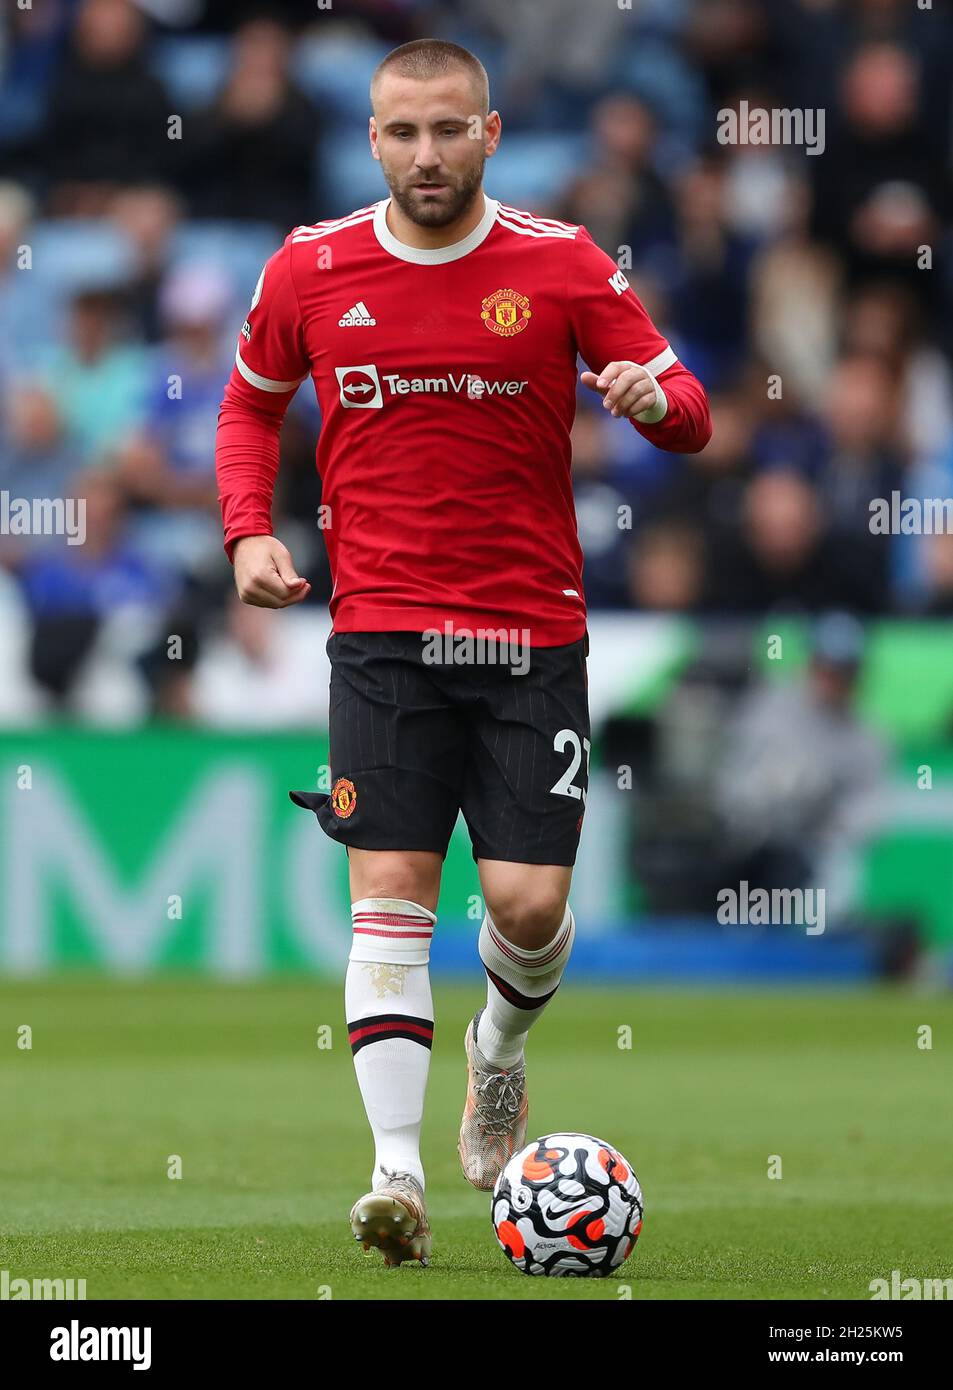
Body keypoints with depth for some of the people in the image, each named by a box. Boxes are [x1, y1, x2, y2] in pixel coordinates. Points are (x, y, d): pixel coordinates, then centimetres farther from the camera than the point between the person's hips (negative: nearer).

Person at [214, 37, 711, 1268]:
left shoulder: (562, 266, -1)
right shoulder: (310, 272, 2)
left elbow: (688, 416, 3)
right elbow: (250, 403, 19)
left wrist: (654, 395, -21)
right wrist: (249, 531, 3)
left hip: (532, 632, 0)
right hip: (382, 630, 0)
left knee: (529, 902, -4)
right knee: (390, 898, -11)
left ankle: (500, 1047, 31)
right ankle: (397, 1169, -13)